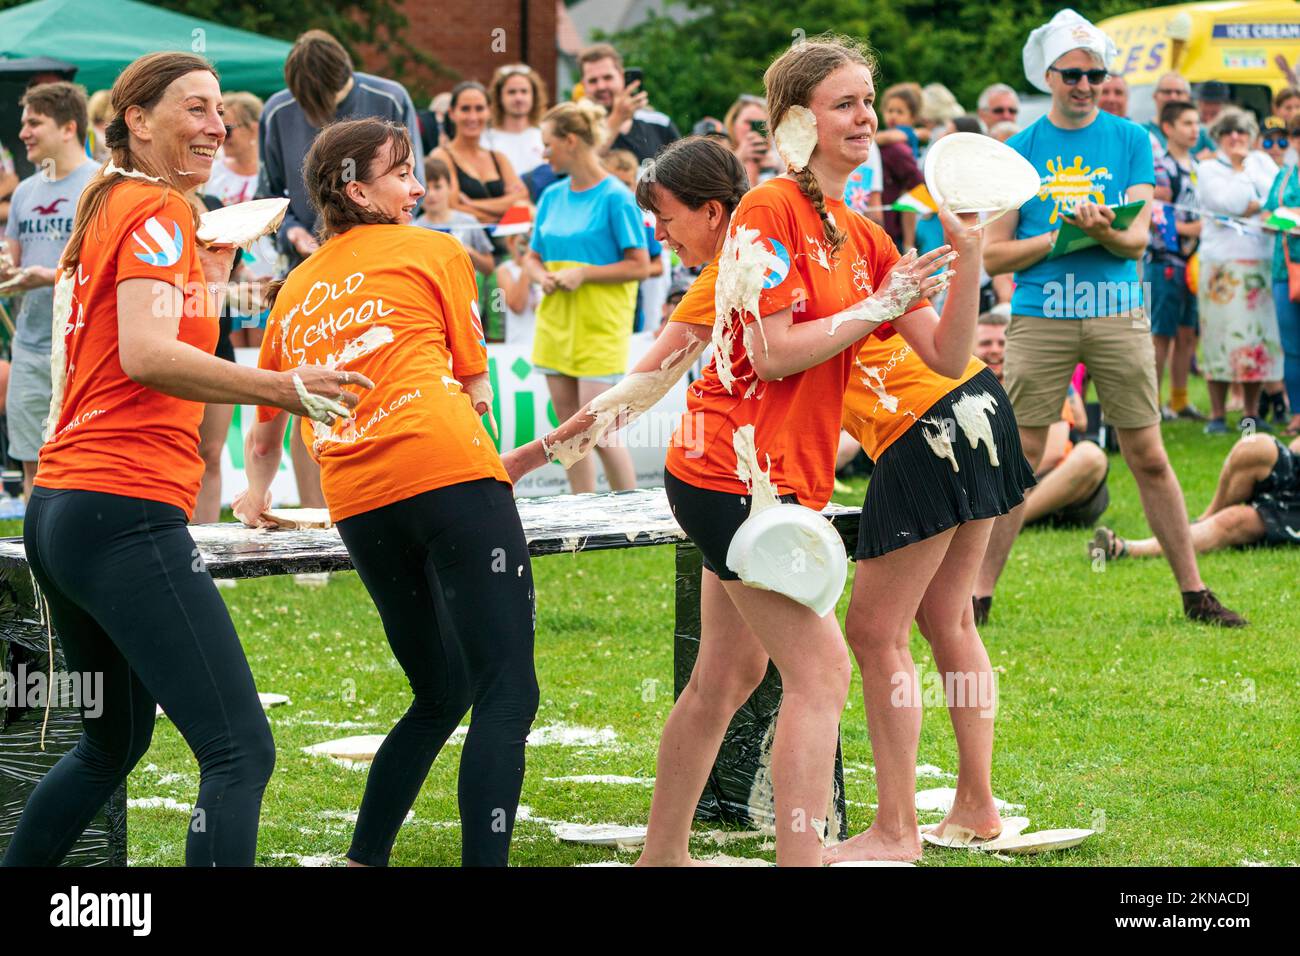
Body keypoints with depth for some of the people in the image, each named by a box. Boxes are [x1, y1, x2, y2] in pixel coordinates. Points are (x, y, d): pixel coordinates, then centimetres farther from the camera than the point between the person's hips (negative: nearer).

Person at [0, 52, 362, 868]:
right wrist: (284, 388, -29)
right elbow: (146, 355, -22)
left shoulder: (107, 211, 21)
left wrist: (213, 270, 20)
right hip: (129, 515, -10)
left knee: (115, 741, 26)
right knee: (241, 752, -16)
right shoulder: (158, 213, -7)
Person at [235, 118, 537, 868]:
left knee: (440, 697, 20)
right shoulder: (436, 251, 11)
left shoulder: (296, 289, 24)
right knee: (508, 694, -9)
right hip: (451, 473, -6)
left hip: (358, 503, 6)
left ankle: (364, 860, 13)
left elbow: (267, 423, 33)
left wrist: (257, 498, 48)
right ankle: (486, 860, -23)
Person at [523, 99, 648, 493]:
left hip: (601, 324, -7)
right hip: (556, 321, 7)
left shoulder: (616, 197, -9)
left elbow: (639, 265, -10)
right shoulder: (552, 196, 11)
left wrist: (583, 273, -16)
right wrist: (543, 277, -5)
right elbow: (533, 257, 17)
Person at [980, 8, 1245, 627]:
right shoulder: (1020, 152, 6)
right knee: (1019, 458, 0)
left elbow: (1138, 238, 0)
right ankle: (978, 594, 6)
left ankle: (1194, 593, 10)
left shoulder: (1131, 141, 7)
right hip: (1039, 316, 0)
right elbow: (993, 254, 4)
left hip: (1117, 314, 0)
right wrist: (1062, 235, -10)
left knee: (1149, 458, 3)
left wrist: (1105, 231, -22)